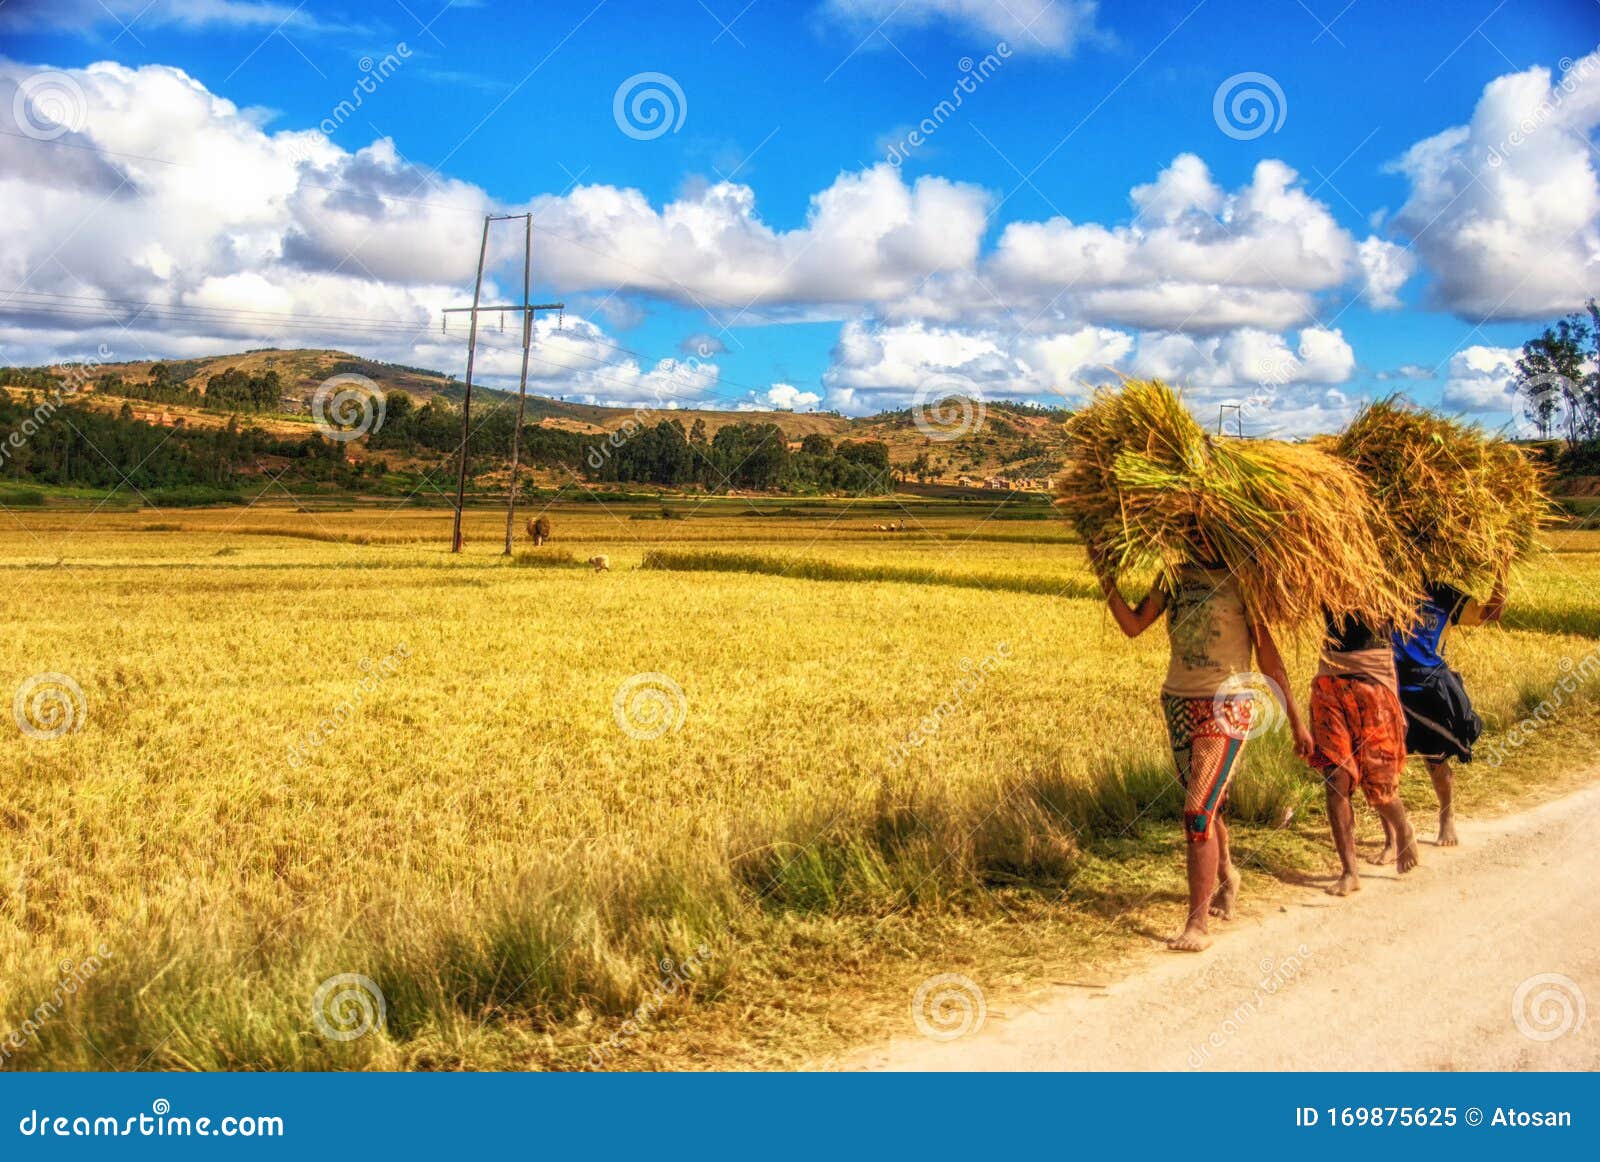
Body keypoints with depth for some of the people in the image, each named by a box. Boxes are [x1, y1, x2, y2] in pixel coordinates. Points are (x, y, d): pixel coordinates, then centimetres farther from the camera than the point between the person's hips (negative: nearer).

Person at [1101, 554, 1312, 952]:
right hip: (1178, 703, 5)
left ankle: (1197, 925, -10)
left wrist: (1296, 722, -4)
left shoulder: (1240, 581, -6)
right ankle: (1226, 877, 44)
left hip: (1226, 708, -5)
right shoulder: (1175, 576, 8)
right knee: (1208, 805, 18)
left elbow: (1268, 657, -4)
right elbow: (1133, 625, 2)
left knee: (1199, 814, -13)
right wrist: (1107, 584, -12)